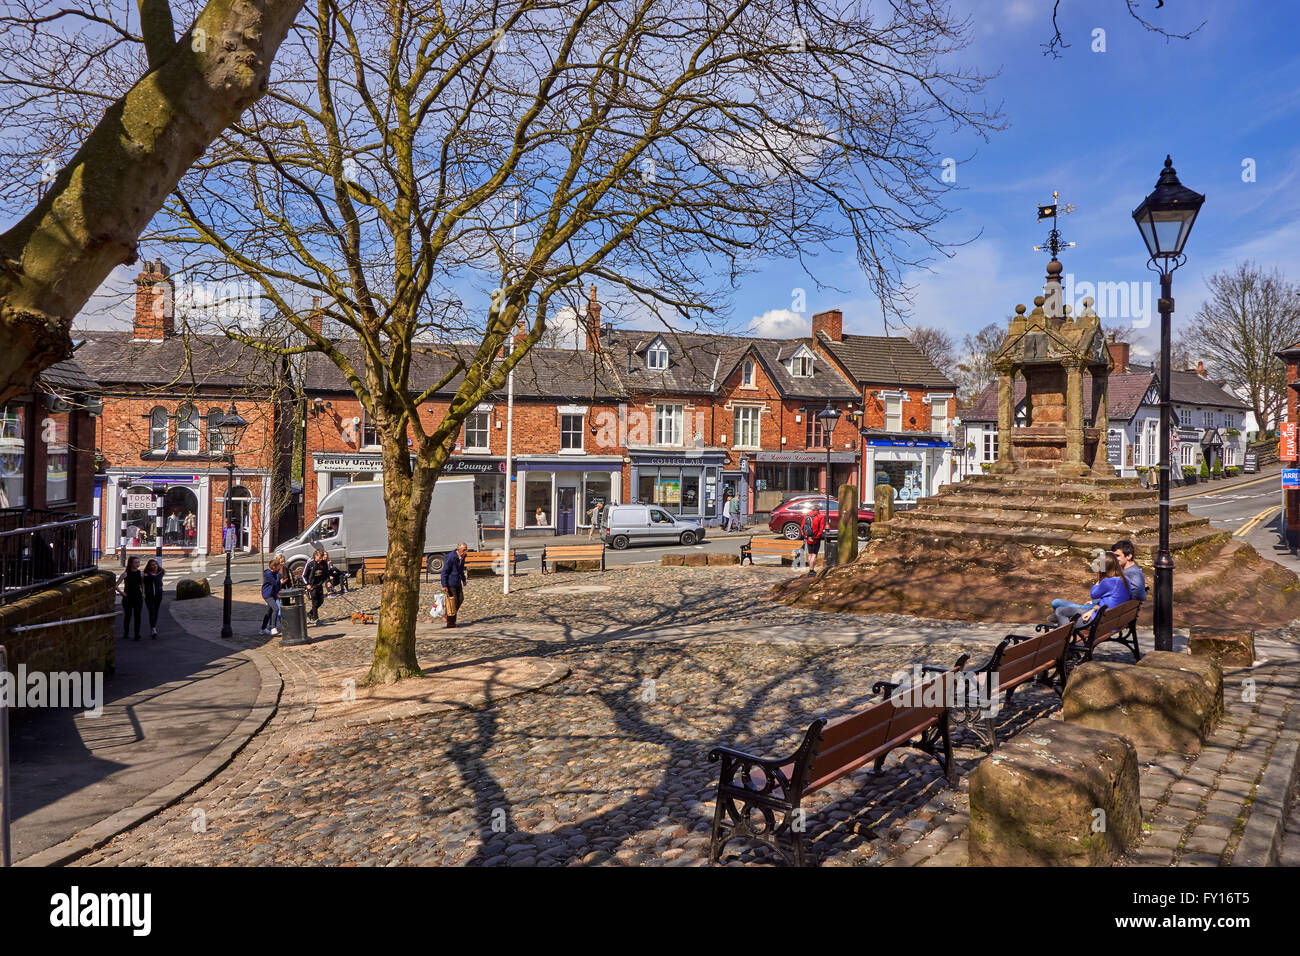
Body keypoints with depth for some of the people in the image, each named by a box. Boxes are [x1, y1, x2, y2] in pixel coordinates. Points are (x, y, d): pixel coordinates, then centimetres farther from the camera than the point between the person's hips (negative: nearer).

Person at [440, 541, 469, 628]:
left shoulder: (462, 557, 5)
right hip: (450, 583, -8)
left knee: (460, 599, 11)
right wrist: (444, 585, -23)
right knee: (452, 601, -6)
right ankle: (450, 623, 2)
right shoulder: (451, 557, -21)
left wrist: (463, 580, 31)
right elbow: (444, 571, -20)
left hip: (457, 582, 8)